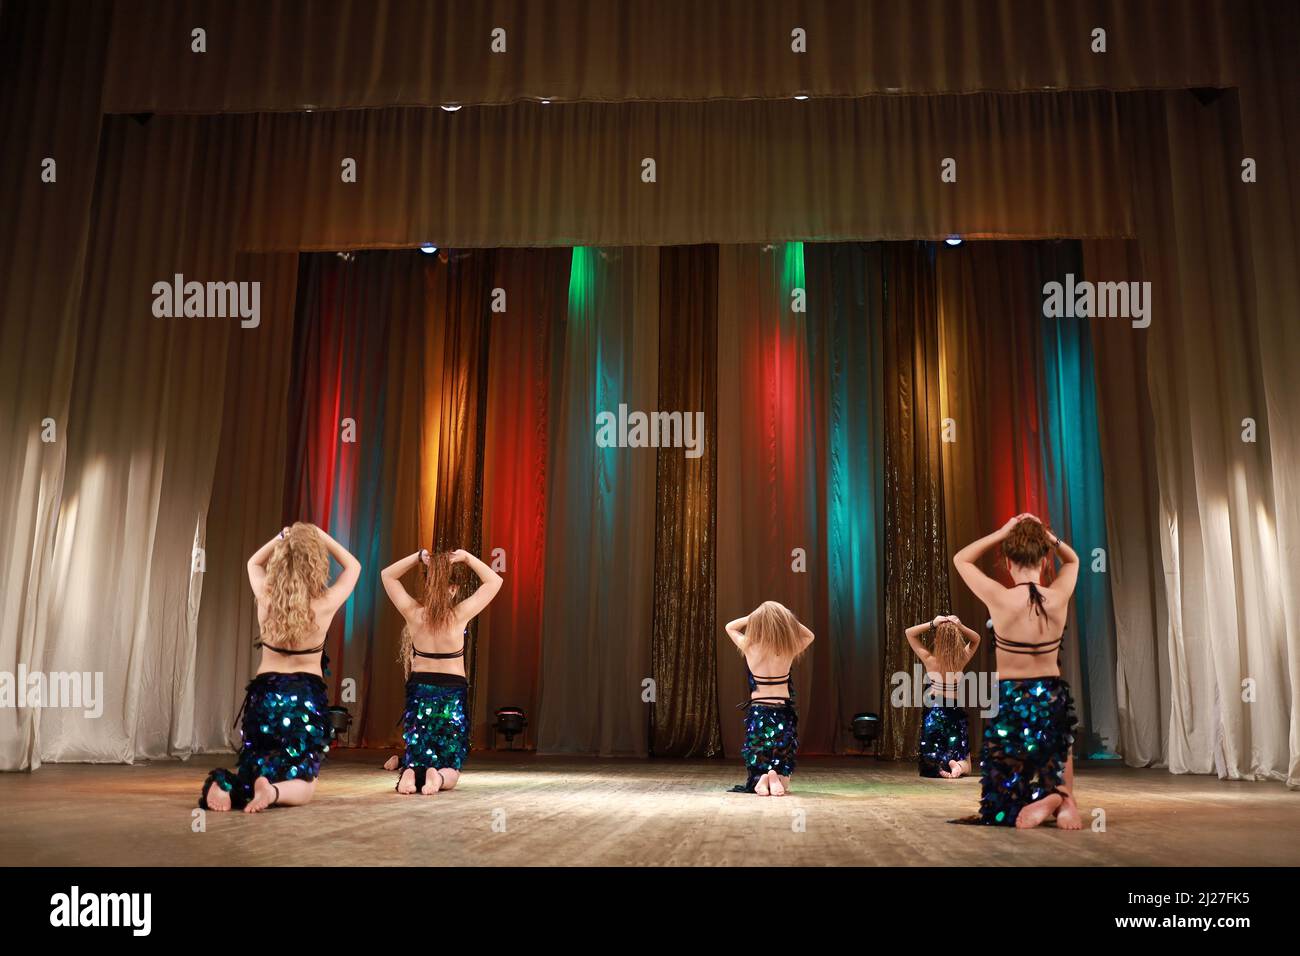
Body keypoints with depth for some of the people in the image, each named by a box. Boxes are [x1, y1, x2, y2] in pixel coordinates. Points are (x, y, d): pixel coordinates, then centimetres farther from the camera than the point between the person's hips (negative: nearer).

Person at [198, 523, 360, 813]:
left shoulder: (266, 597, -4)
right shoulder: (325, 605, -10)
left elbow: (253, 562, 20)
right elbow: (353, 566, 8)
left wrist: (282, 537, 13)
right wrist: (322, 536, 7)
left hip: (265, 696, 2)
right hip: (307, 700, -2)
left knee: (255, 772, 16)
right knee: (303, 785, 5)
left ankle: (227, 785, -19)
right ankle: (273, 791, -30)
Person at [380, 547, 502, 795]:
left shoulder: (413, 613, -8)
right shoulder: (459, 615, -13)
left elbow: (387, 575, 7)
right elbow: (494, 581, -2)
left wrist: (418, 557, -4)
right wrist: (466, 557, -6)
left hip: (419, 692, 2)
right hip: (453, 695, -2)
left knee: (416, 758, 14)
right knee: (450, 770, 6)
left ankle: (410, 773, -22)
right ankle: (439, 776, -29)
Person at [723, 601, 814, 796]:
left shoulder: (749, 647, -7)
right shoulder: (789, 649, -5)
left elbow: (730, 627, 13)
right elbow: (809, 635, 18)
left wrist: (753, 616, 5)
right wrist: (788, 618, 6)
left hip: (757, 713, 0)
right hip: (783, 714, 0)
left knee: (757, 764, 13)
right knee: (783, 762, 12)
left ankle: (760, 779, -21)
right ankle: (779, 778, -23)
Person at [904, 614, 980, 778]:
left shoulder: (930, 660, -13)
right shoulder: (961, 660, -6)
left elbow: (909, 632, -2)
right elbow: (976, 639, 14)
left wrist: (932, 624, -12)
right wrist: (961, 627, -3)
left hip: (934, 715, -2)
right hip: (956, 715, 2)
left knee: (930, 767, 11)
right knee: (965, 766, 14)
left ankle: (940, 767, -23)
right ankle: (958, 765, -20)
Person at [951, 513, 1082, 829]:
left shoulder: (999, 599, -18)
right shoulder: (1059, 597, -9)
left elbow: (961, 559, 0)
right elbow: (1072, 560, 16)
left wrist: (1002, 532, -6)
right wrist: (1048, 536, 0)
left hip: (1011, 702, -3)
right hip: (1052, 699, 3)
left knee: (1002, 807, 12)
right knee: (1060, 743, 40)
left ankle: (1046, 799, -20)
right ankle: (1064, 796, 9)